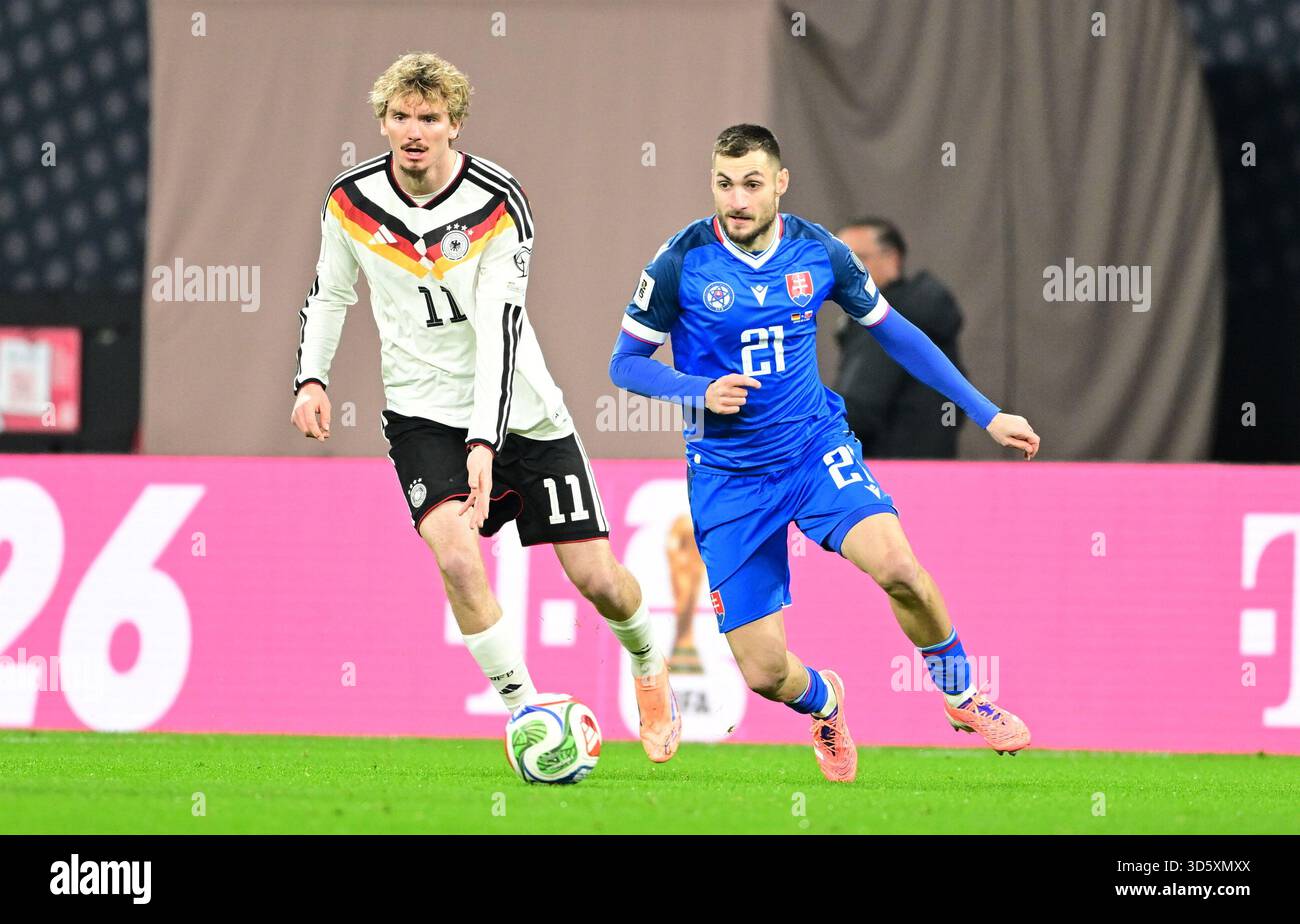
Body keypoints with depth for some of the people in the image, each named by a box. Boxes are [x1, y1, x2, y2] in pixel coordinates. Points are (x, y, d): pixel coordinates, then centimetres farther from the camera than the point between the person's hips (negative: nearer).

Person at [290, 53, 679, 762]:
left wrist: (485, 442, -31)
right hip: (424, 413, 1)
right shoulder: (351, 202, -6)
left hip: (517, 411, -1)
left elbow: (499, 330, -22)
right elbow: (329, 294, 12)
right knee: (456, 554, -26)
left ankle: (647, 666, 35)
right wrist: (310, 379, -4)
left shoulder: (498, 204, -16)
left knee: (597, 578, 0)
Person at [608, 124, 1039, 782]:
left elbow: (894, 333, 11)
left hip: (816, 445, 1)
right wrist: (702, 392, -21)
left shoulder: (818, 253, -4)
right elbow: (625, 363, -1)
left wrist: (986, 414, 12)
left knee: (896, 566, -28)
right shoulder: (683, 263, -11)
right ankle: (823, 703, 33)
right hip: (728, 474, -1)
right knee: (764, 672, -7)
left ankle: (963, 696, 1)